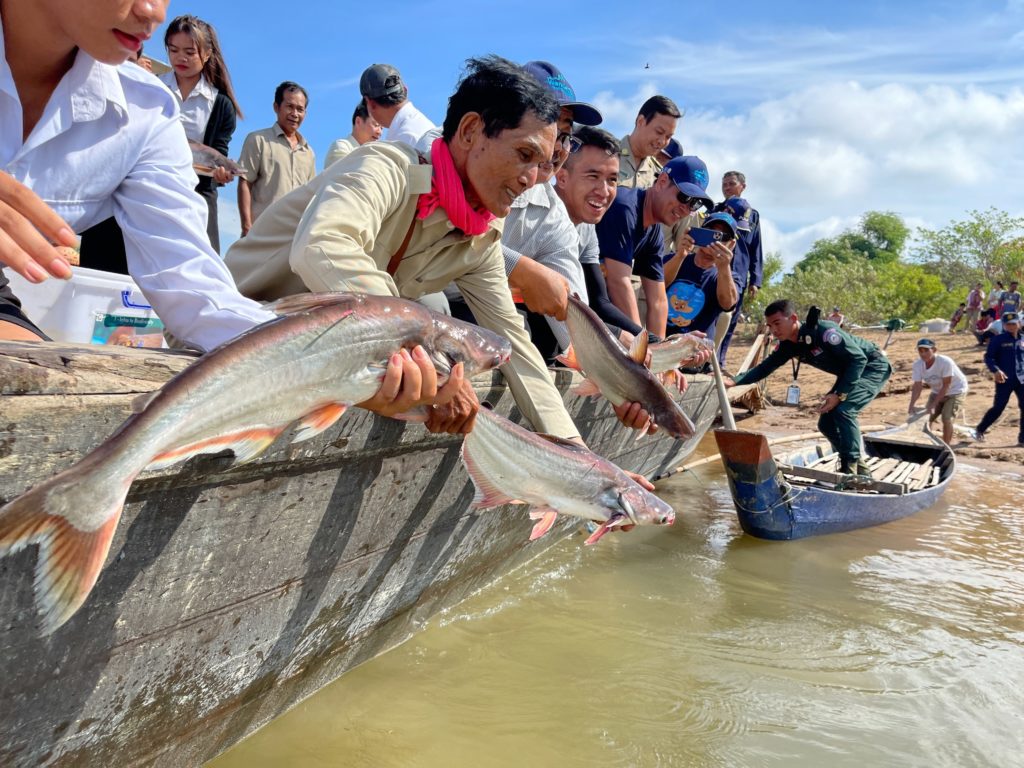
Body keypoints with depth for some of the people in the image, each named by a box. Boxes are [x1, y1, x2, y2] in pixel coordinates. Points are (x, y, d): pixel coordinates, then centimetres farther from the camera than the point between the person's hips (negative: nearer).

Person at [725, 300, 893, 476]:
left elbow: (859, 359, -29)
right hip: (850, 372, 9)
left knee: (843, 410, -26)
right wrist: (734, 381, -15)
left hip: (873, 366, -9)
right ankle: (860, 470, 16)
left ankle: (851, 470, -14)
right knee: (826, 423, 2)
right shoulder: (788, 346, -7)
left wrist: (840, 395, -31)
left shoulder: (823, 331, -32)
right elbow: (765, 367, 0)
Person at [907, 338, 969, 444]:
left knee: (947, 419, -18)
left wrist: (933, 405, -31)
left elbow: (946, 386, -27)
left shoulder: (945, 362, -33)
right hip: (937, 391, 5)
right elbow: (917, 387, -20)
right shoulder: (917, 365, -19)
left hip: (956, 390, -5)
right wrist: (911, 406, -33)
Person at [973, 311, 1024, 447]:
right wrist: (995, 370, -23)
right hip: (1004, 380, -5)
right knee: (998, 408, -7)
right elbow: (988, 357, -8)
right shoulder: (998, 340, -3)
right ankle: (980, 430, 13)